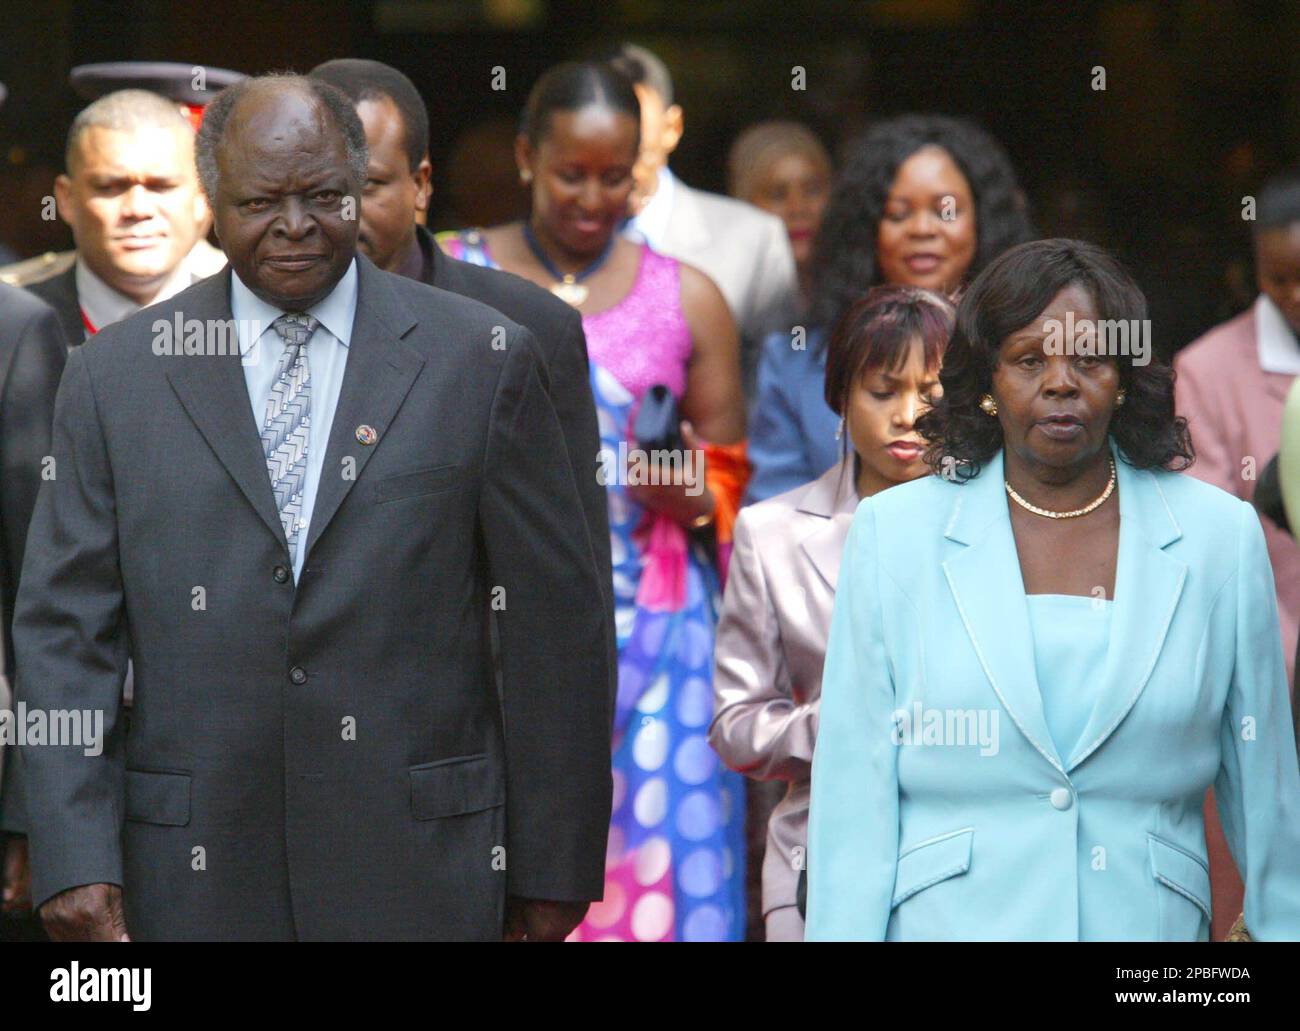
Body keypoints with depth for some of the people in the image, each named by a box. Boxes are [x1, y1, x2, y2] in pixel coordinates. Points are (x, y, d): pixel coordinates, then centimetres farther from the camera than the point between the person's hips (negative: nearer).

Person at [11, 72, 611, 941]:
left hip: (417, 872, -1)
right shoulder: (117, 374, 7)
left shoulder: (482, 360, 3)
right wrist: (74, 858, -6)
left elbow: (558, 631, 4)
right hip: (196, 877, 1)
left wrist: (554, 867, 2)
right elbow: (63, 627, 4)